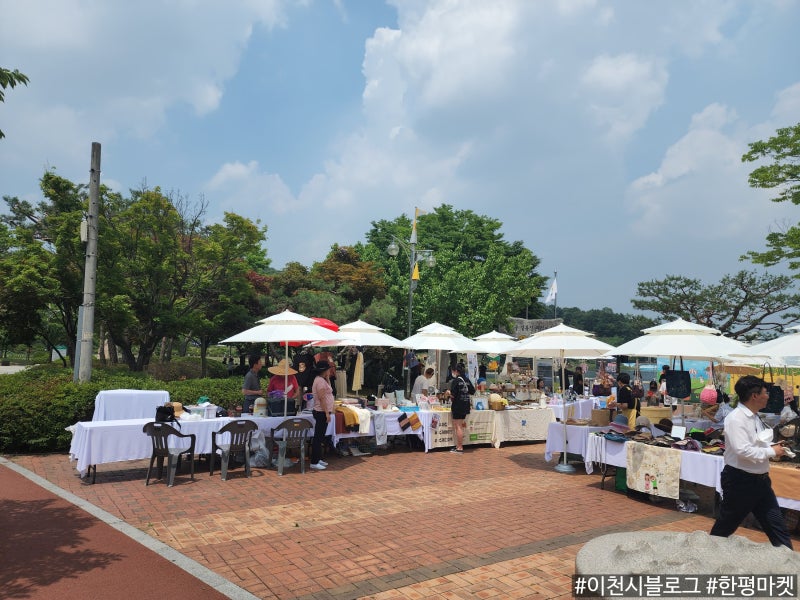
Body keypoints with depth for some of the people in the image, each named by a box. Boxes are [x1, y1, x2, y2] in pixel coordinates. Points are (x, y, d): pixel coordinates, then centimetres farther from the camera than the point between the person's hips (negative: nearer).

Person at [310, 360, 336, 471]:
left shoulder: (321, 380, 13)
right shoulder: (320, 381, -18)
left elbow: (328, 390, 21)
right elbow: (322, 398, -21)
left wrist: (328, 378, 14)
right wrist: (327, 413, -21)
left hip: (321, 412, 10)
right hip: (322, 412, -10)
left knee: (320, 437, 16)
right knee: (318, 437, -5)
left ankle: (318, 459, 25)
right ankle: (314, 463, -1)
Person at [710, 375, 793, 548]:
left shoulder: (755, 417, 8)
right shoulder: (736, 418, -22)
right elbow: (743, 450, -29)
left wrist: (772, 447, -1)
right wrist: (771, 451, -17)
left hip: (760, 479, 8)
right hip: (740, 480, -8)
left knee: (776, 525, 11)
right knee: (726, 524, 10)